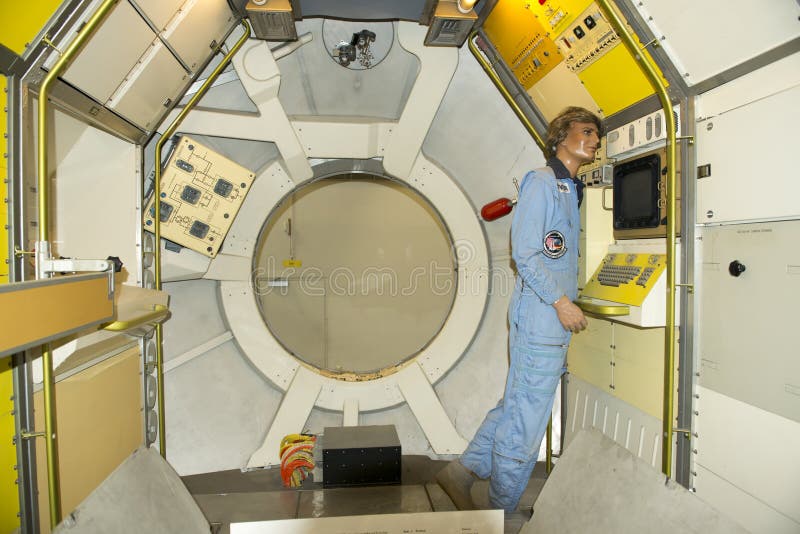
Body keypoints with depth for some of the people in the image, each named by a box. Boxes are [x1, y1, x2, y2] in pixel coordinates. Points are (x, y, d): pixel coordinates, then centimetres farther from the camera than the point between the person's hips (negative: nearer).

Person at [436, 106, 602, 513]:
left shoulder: (571, 191, 20)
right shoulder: (541, 182, -8)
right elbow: (524, 253, -16)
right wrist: (560, 301, -17)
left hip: (554, 324, 9)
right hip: (539, 319, -9)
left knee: (515, 406, 16)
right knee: (525, 423, 1)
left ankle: (461, 472, 28)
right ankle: (501, 514, 18)